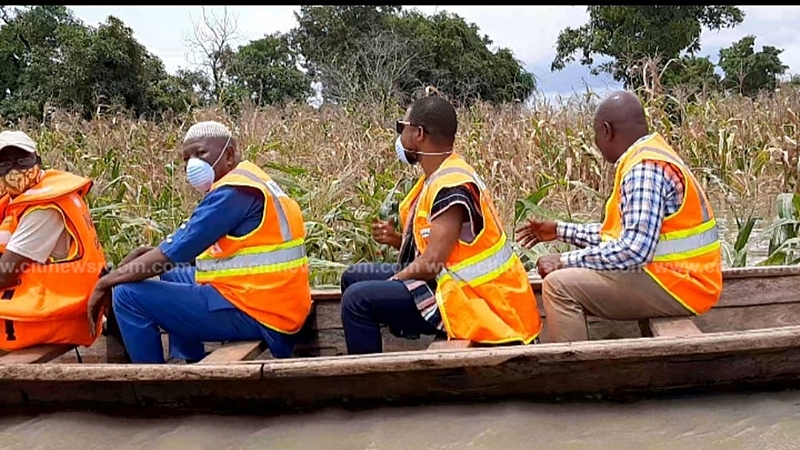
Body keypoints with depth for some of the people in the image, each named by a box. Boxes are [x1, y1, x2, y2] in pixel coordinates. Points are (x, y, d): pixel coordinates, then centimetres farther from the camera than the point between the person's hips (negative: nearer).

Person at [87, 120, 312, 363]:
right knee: (174, 276, 29)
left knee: (128, 295, -7)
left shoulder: (234, 191, -15)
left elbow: (171, 254, -16)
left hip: (254, 314, -10)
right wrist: (150, 253, 7)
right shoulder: (248, 181, 15)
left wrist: (105, 283, -5)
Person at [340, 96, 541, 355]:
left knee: (358, 299, -19)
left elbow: (431, 263, -24)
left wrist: (390, 282, -9)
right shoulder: (439, 178, 9)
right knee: (354, 276, 13)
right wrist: (395, 240, -2)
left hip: (469, 302, -10)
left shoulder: (451, 186, -21)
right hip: (453, 284, 10)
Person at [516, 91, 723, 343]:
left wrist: (565, 261, -21)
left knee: (559, 285, -18)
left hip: (676, 285, -10)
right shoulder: (651, 157, 12)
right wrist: (560, 231, 18)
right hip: (674, 275, 10)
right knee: (573, 274, 18)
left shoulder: (644, 168, -19)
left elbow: (635, 248, -29)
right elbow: (620, 231, 16)